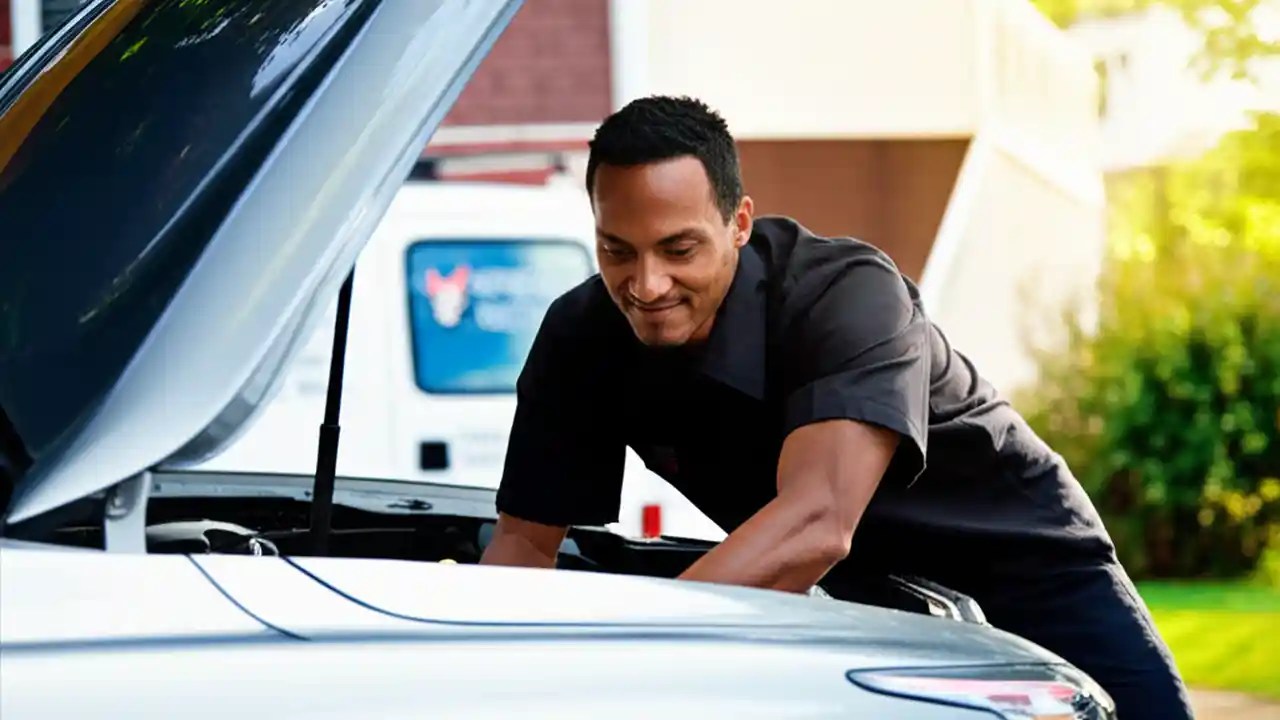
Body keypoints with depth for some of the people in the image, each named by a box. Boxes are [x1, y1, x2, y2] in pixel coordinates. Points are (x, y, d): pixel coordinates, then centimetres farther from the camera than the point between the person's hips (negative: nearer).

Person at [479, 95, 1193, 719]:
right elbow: (526, 540, -8)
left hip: (1021, 568, -4)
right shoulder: (581, 338, -15)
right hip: (859, 602, 4)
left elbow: (817, 524, -46)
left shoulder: (847, 296, -32)